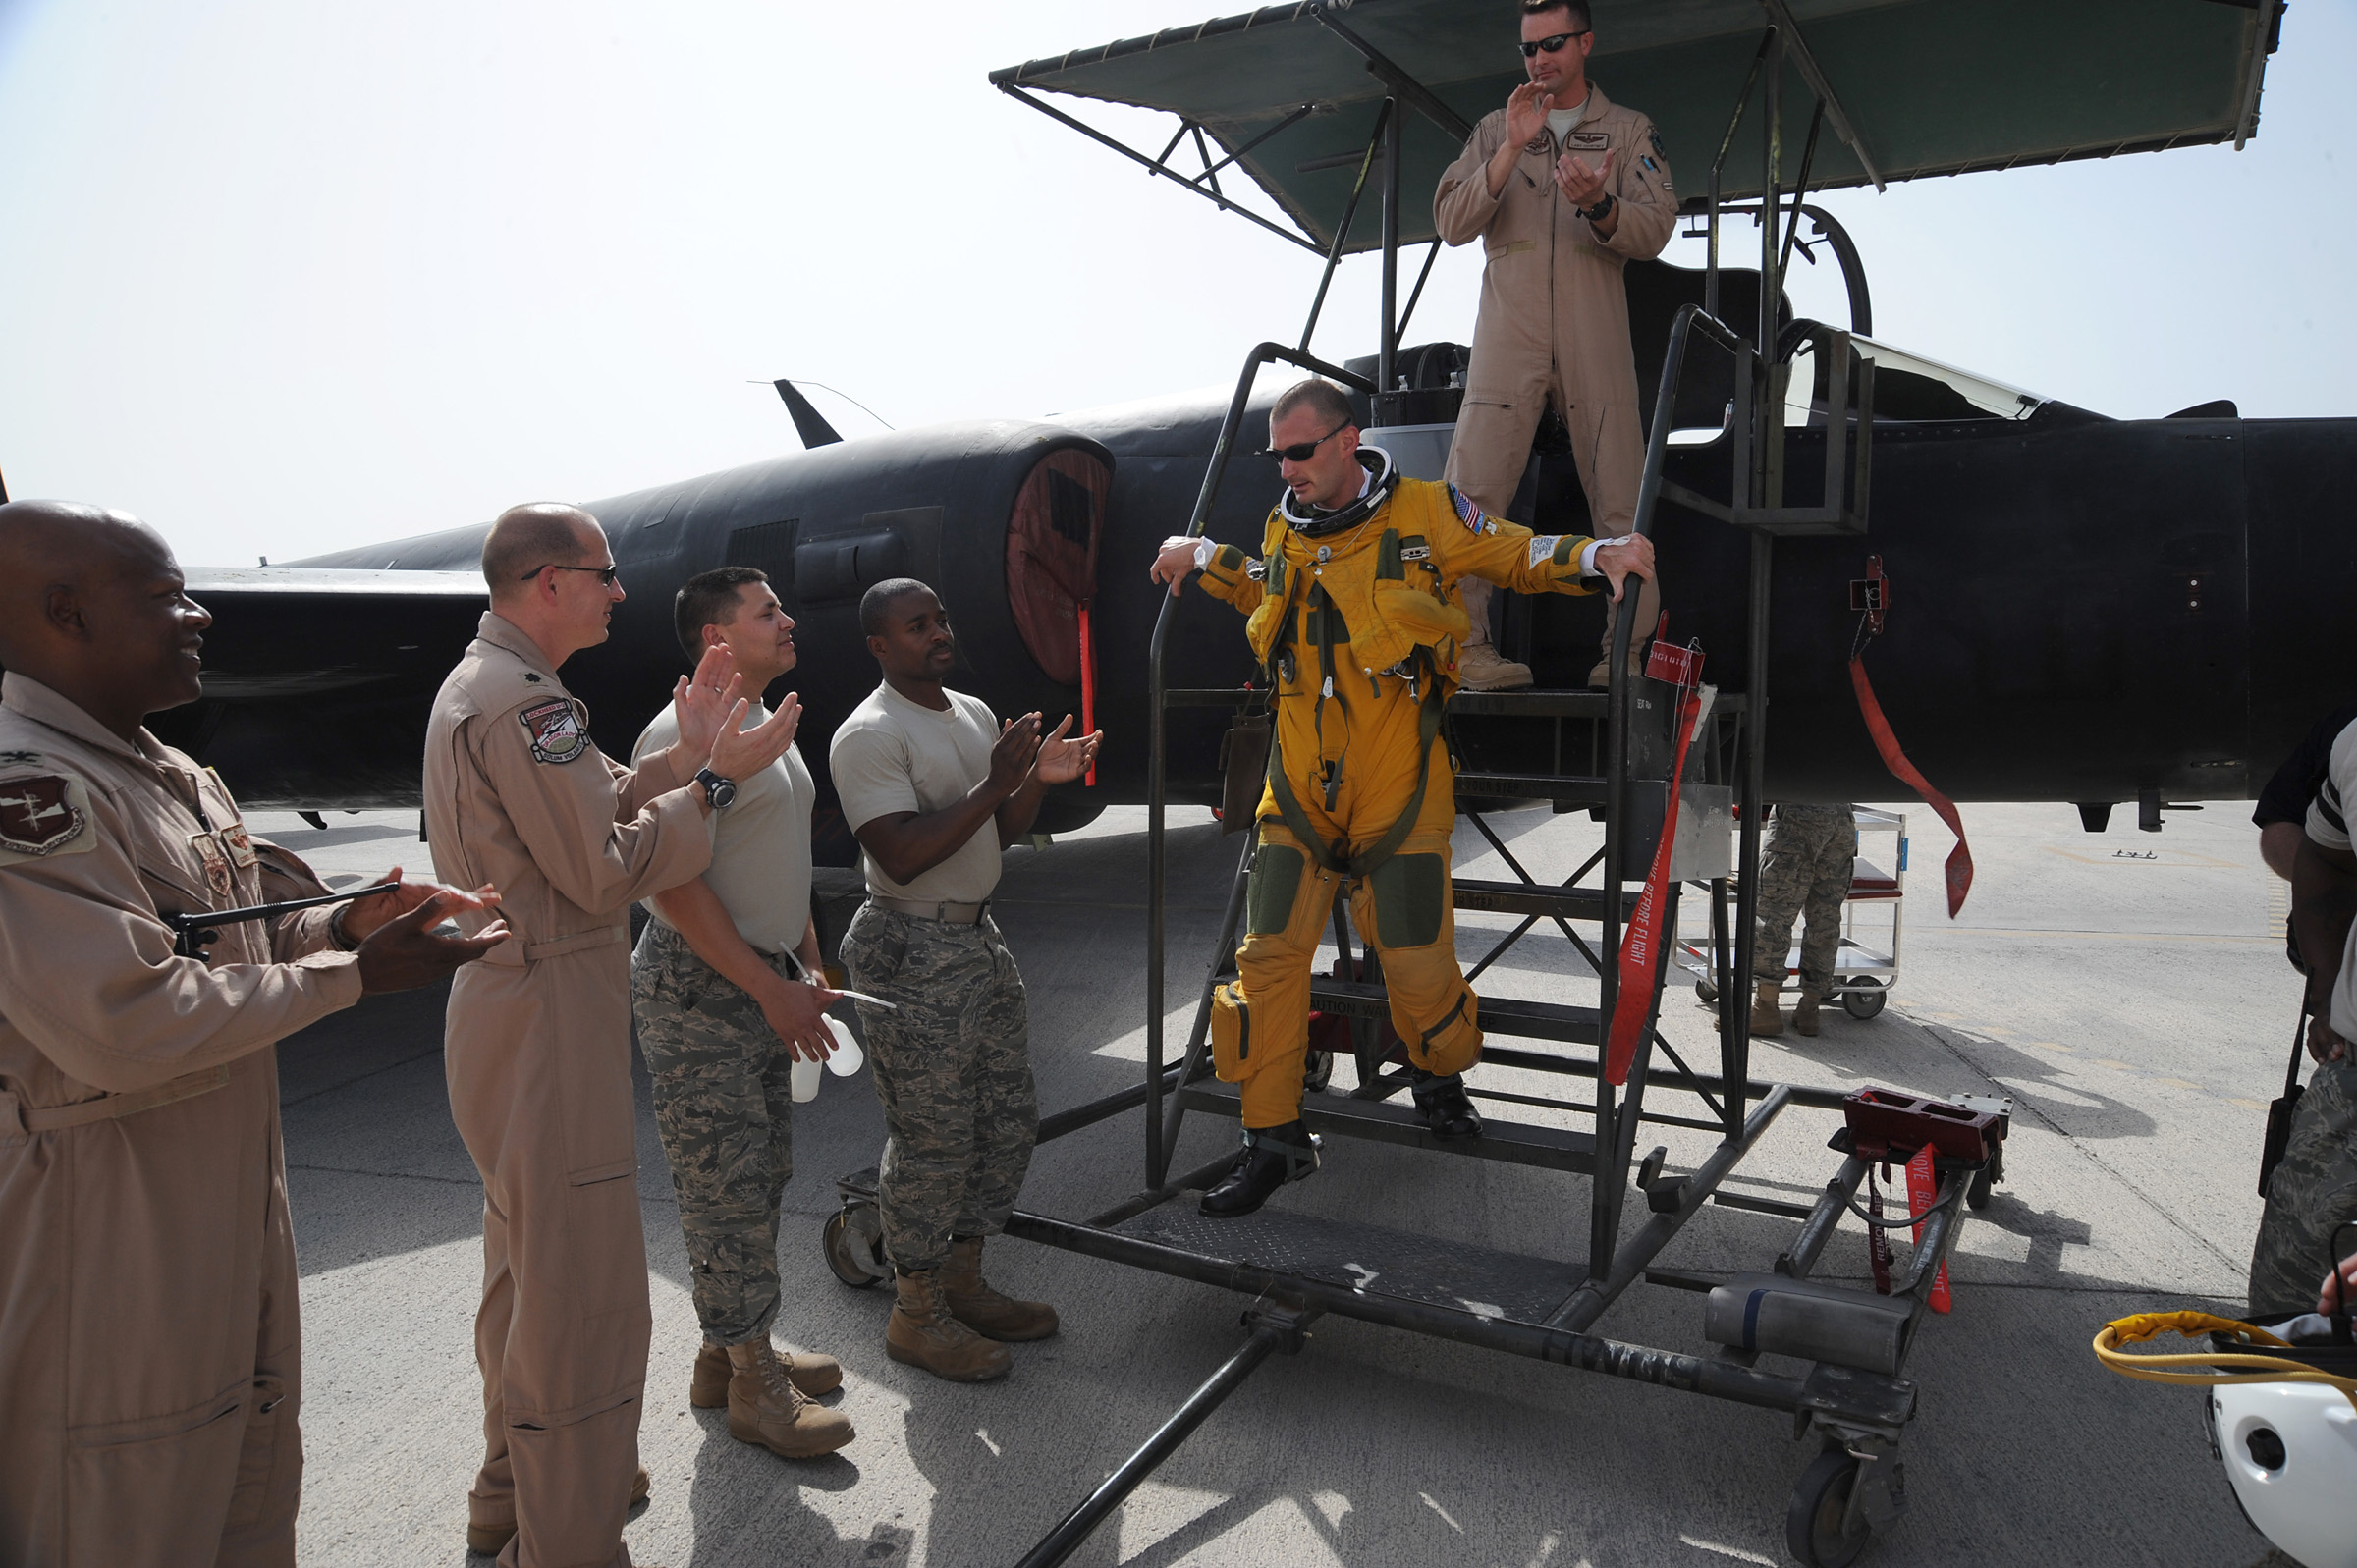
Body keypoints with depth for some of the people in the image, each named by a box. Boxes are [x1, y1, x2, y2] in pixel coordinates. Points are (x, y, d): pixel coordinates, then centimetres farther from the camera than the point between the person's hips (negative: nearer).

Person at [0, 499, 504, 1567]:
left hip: (232, 1188, 10)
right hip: (109, 1225, -9)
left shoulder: (178, 779, 11)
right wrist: (355, 975, -21)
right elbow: (129, 1026, -28)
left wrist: (345, 922, -1)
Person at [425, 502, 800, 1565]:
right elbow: (606, 871, -20)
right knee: (582, 1294, -3)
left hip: (507, 1009, 11)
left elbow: (589, 817, 12)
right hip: (546, 1022, -11)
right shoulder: (523, 700, -19)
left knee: (528, 1267, 23)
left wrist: (684, 755, 5)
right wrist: (716, 779, -13)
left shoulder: (478, 683, 15)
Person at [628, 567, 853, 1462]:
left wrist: (809, 969, 14)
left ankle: (730, 1353, 30)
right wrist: (773, 989, -20)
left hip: (762, 985, 10)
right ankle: (753, 1387, 11)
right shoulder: (685, 733, -17)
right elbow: (675, 883, -22)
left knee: (760, 1182, 16)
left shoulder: (767, 727, 14)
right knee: (728, 1191, -1)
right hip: (700, 991, -10)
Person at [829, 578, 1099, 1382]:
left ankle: (963, 1280, 30)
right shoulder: (869, 735, -14)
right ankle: (916, 1314, 15)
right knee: (934, 1138, -2)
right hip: (911, 954, -9)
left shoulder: (974, 714, 12)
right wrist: (993, 786, -25)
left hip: (980, 938, 9)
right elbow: (902, 855, -24)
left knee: (1008, 1120, 14)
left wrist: (1038, 779, -3)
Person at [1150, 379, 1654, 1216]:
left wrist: (1599, 554, -9)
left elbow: (1516, 554, 6)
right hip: (1300, 786, 4)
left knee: (1416, 956, 3)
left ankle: (1440, 1078, 37)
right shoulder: (1282, 532, 10)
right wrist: (1201, 558, 23)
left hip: (1398, 785, -4)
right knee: (1270, 953, -2)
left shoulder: (1426, 513, -4)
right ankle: (1274, 1138, 11)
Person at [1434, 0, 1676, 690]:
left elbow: (1654, 230, 5)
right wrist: (1513, 150, -6)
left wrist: (1598, 205, -16)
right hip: (1507, 335, 0)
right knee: (1473, 491, -13)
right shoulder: (1494, 130, 19)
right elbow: (1451, 223, 6)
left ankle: (1628, 650, -3)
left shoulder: (1630, 131, 17)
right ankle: (1465, 646, -12)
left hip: (1597, 336, 0)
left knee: (1620, 493, -6)